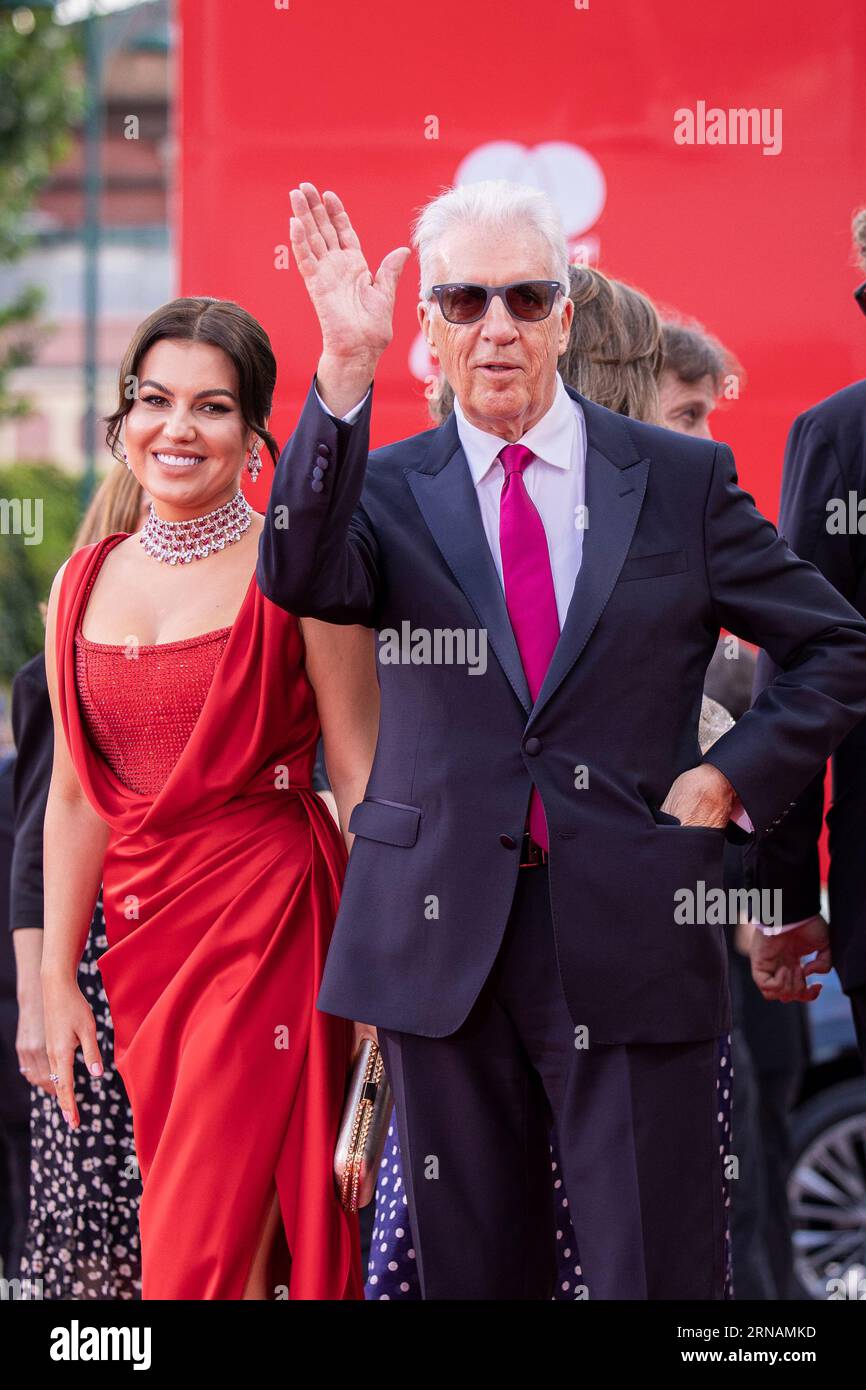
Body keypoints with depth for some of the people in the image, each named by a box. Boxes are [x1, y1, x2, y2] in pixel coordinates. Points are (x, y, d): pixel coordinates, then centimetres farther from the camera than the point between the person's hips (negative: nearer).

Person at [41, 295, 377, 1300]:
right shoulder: (84, 584, 10)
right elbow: (76, 796, 14)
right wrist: (56, 979, 13)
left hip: (270, 924, -5)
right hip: (141, 937, 5)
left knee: (196, 1258, -11)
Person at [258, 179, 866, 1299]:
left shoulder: (682, 481, 6)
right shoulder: (390, 489, 6)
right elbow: (300, 579, -17)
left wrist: (731, 779, -1)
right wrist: (344, 371, -26)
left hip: (631, 938, -1)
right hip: (445, 942, 1)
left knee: (658, 1272, -1)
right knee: (469, 1270, 9)